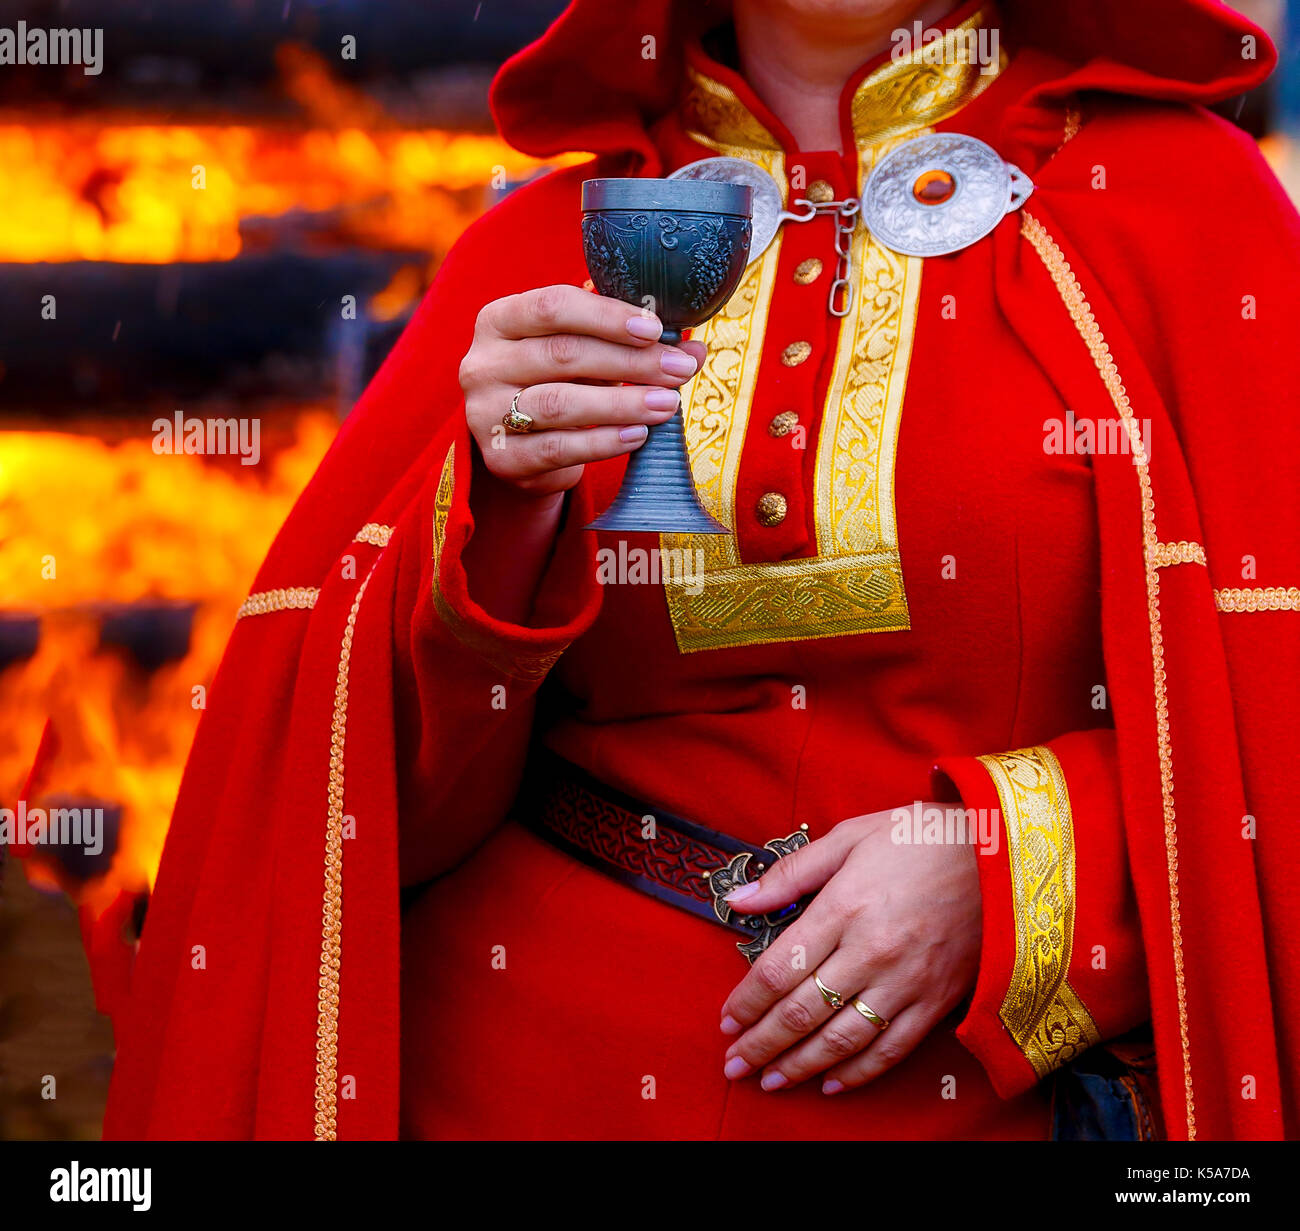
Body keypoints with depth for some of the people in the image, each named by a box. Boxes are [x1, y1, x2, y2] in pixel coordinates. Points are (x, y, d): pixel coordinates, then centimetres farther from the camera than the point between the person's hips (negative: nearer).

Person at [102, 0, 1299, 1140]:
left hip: (988, 1082, -1)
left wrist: (1003, 863, -17)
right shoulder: (537, 249, 3)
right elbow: (370, 767, -1)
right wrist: (500, 514, -19)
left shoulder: (1179, 188, -2)